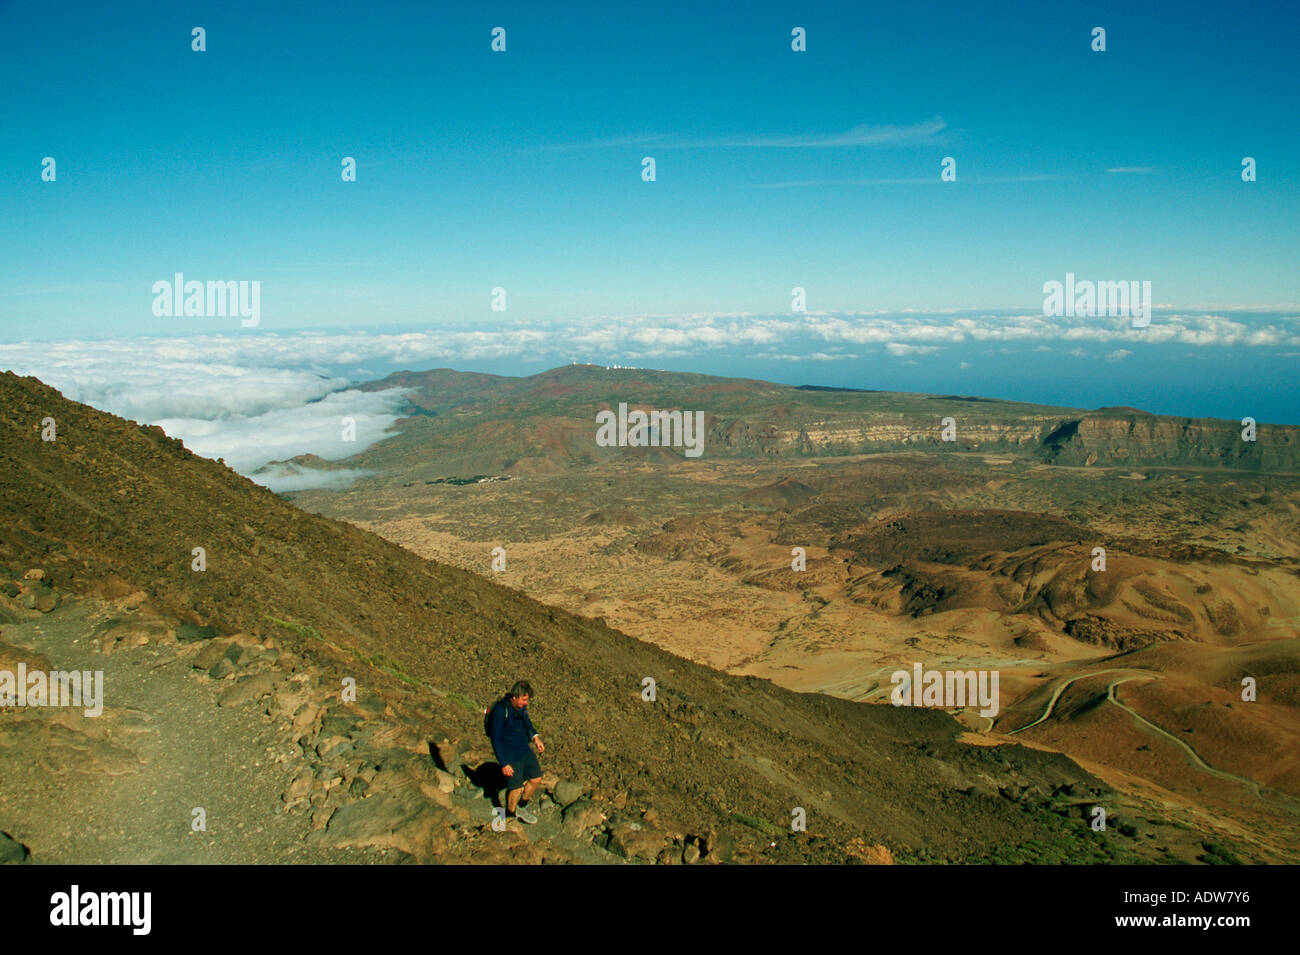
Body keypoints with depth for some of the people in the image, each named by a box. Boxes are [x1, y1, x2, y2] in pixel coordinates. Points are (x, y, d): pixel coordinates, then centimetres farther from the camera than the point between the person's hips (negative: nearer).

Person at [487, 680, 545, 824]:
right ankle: (510, 816, 26)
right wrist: (504, 763, -20)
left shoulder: (522, 706, -3)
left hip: (525, 751, 7)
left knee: (536, 779, 13)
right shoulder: (501, 710, -25)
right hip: (509, 755, -7)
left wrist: (535, 736, 2)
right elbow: (496, 739, -20)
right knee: (516, 788, -2)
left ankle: (522, 806, 38)